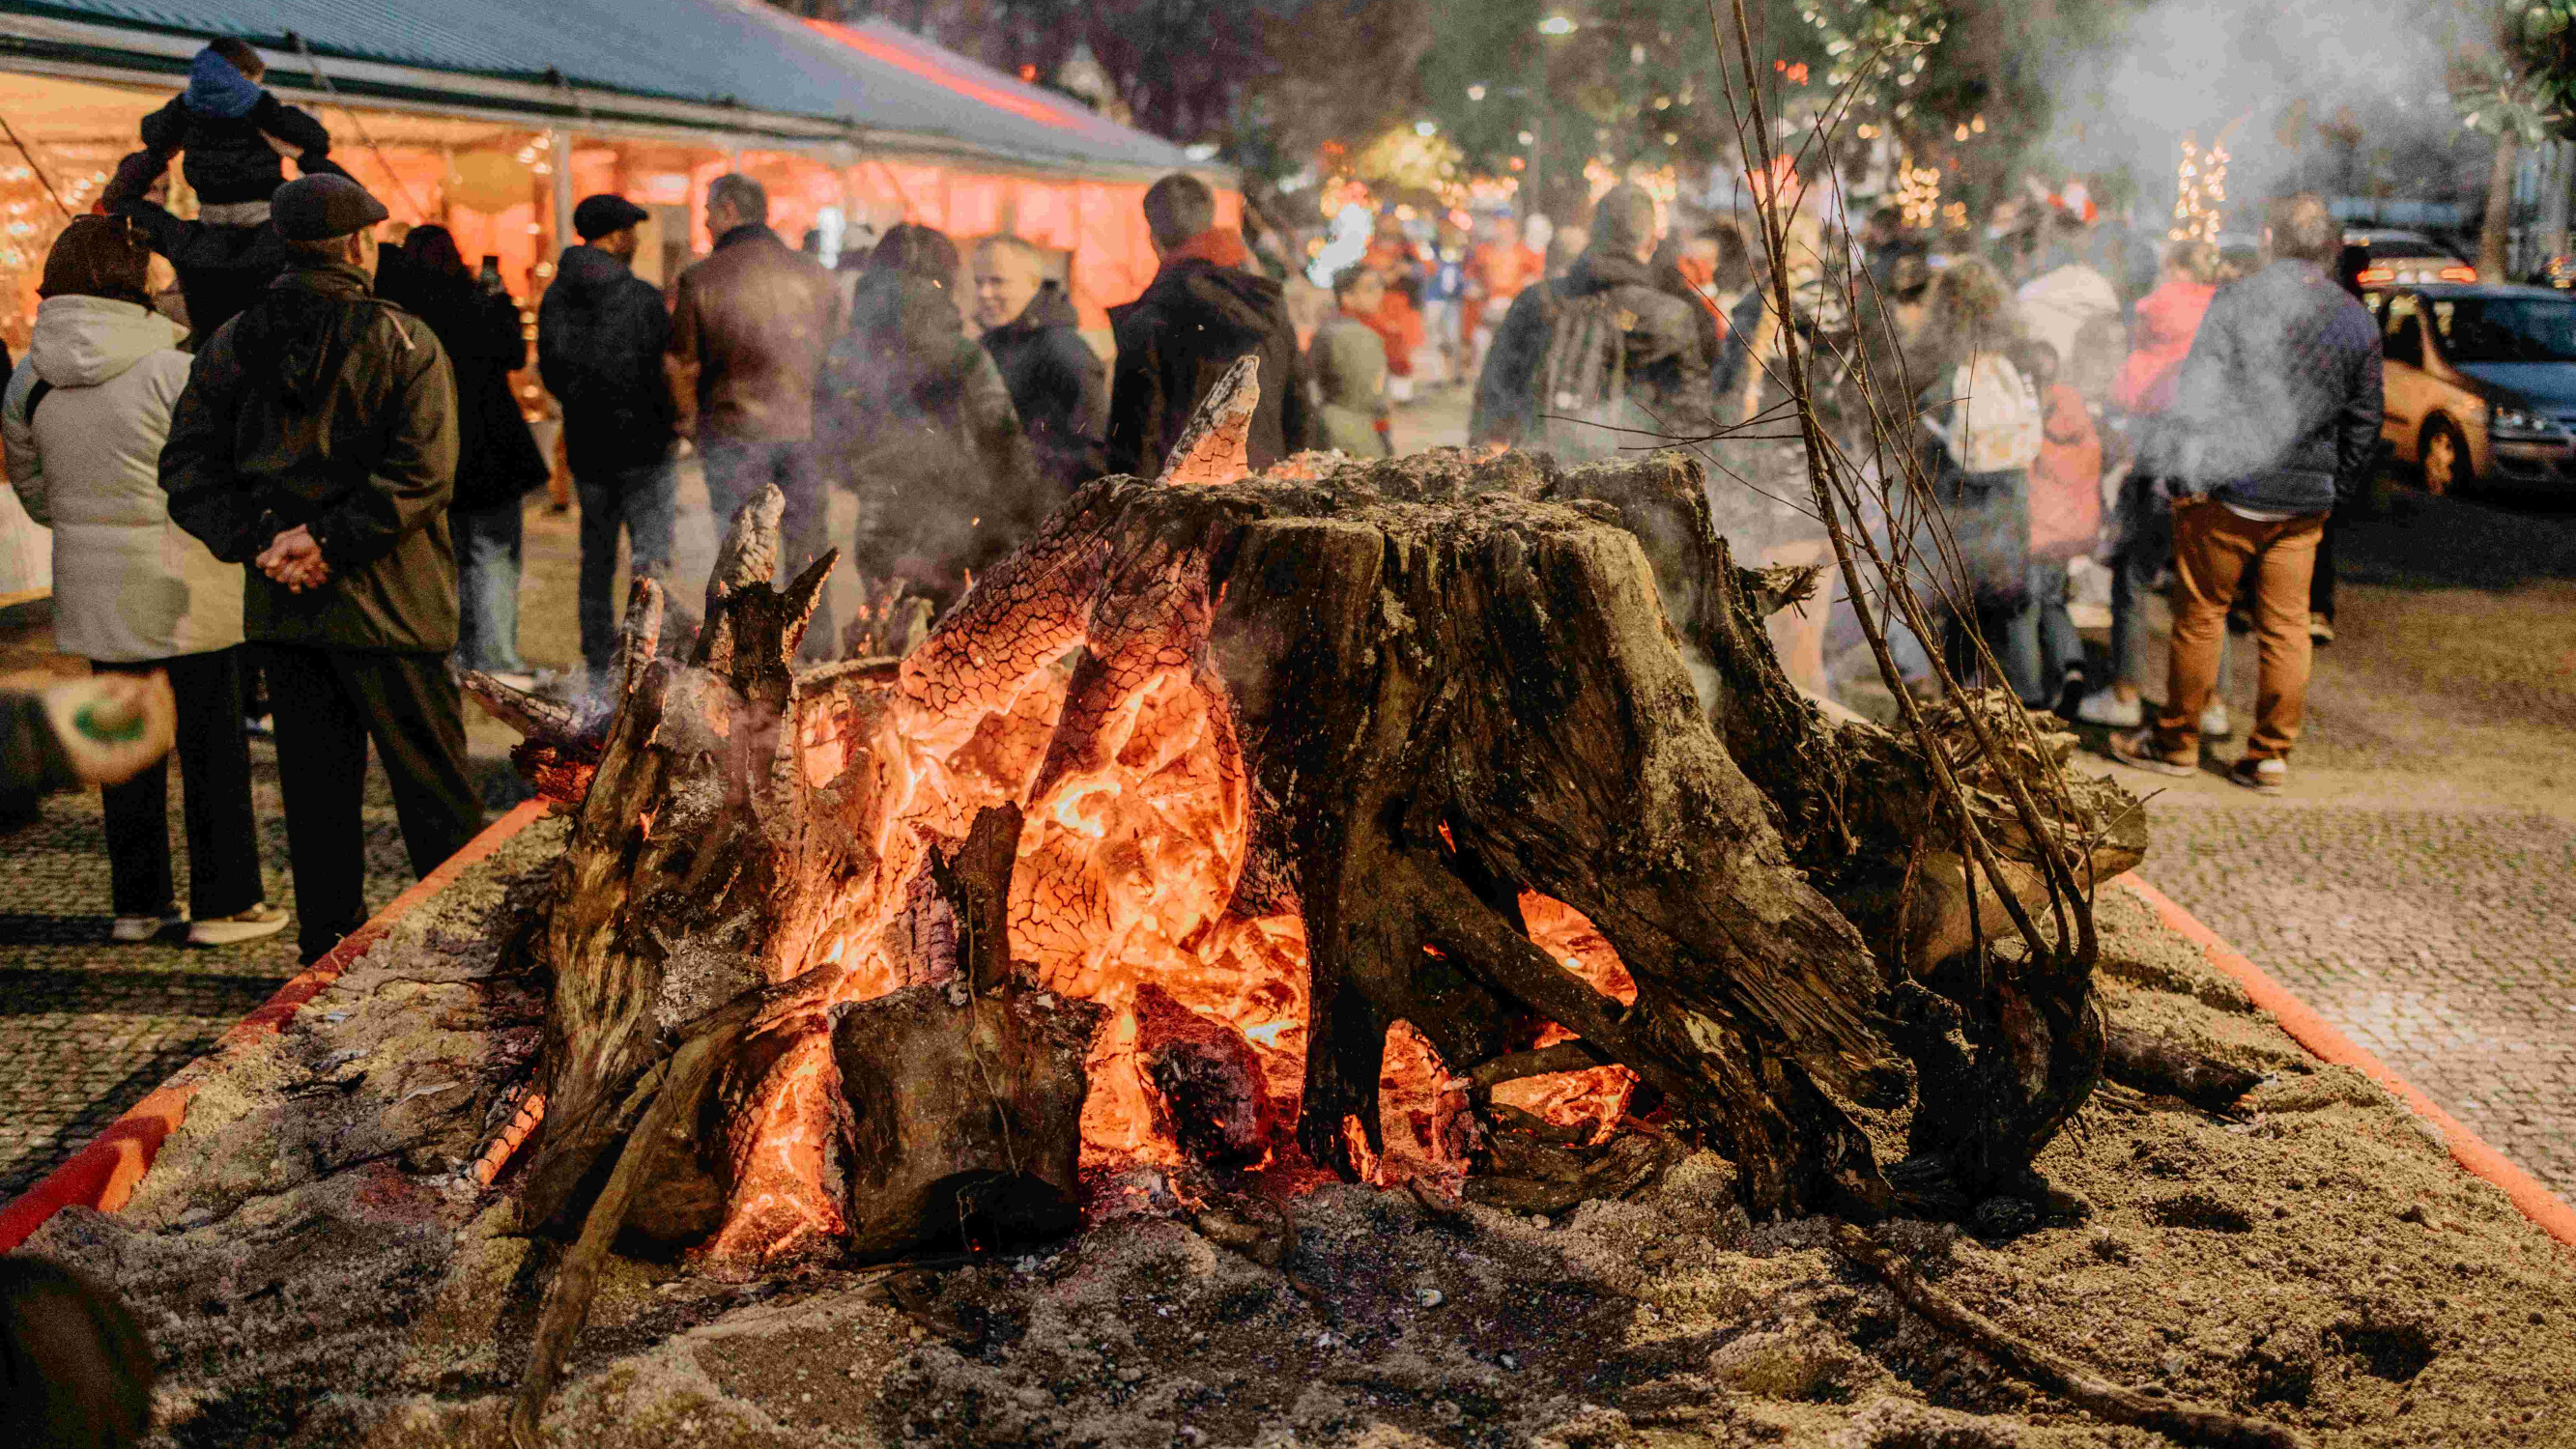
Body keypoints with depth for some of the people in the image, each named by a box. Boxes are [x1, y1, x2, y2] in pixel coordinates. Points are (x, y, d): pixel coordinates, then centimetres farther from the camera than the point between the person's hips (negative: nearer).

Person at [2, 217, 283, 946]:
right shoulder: (171, 368, -16)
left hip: (93, 585, 5)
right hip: (184, 584, -5)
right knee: (211, 745, 5)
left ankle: (137, 901, 22)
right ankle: (224, 902, 11)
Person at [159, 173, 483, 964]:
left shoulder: (230, 345, 8)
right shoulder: (404, 342, -7)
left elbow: (187, 467, 2)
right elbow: (421, 470, -18)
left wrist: (260, 540, -7)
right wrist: (333, 544, -16)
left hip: (280, 603, 4)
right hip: (384, 602, -4)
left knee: (317, 782, 12)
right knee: (431, 781, 4)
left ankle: (331, 953, 17)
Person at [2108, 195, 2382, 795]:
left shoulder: (2237, 301, -9)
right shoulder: (2357, 322, 5)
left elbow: (2197, 396, -13)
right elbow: (2364, 424, 10)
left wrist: (2189, 477, -7)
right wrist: (2335, 491, 19)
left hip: (2229, 494, -4)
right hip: (2304, 501, 4)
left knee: (2200, 616, 7)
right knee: (2286, 627, 9)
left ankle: (2176, 740, 17)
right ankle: (2271, 756, 12)